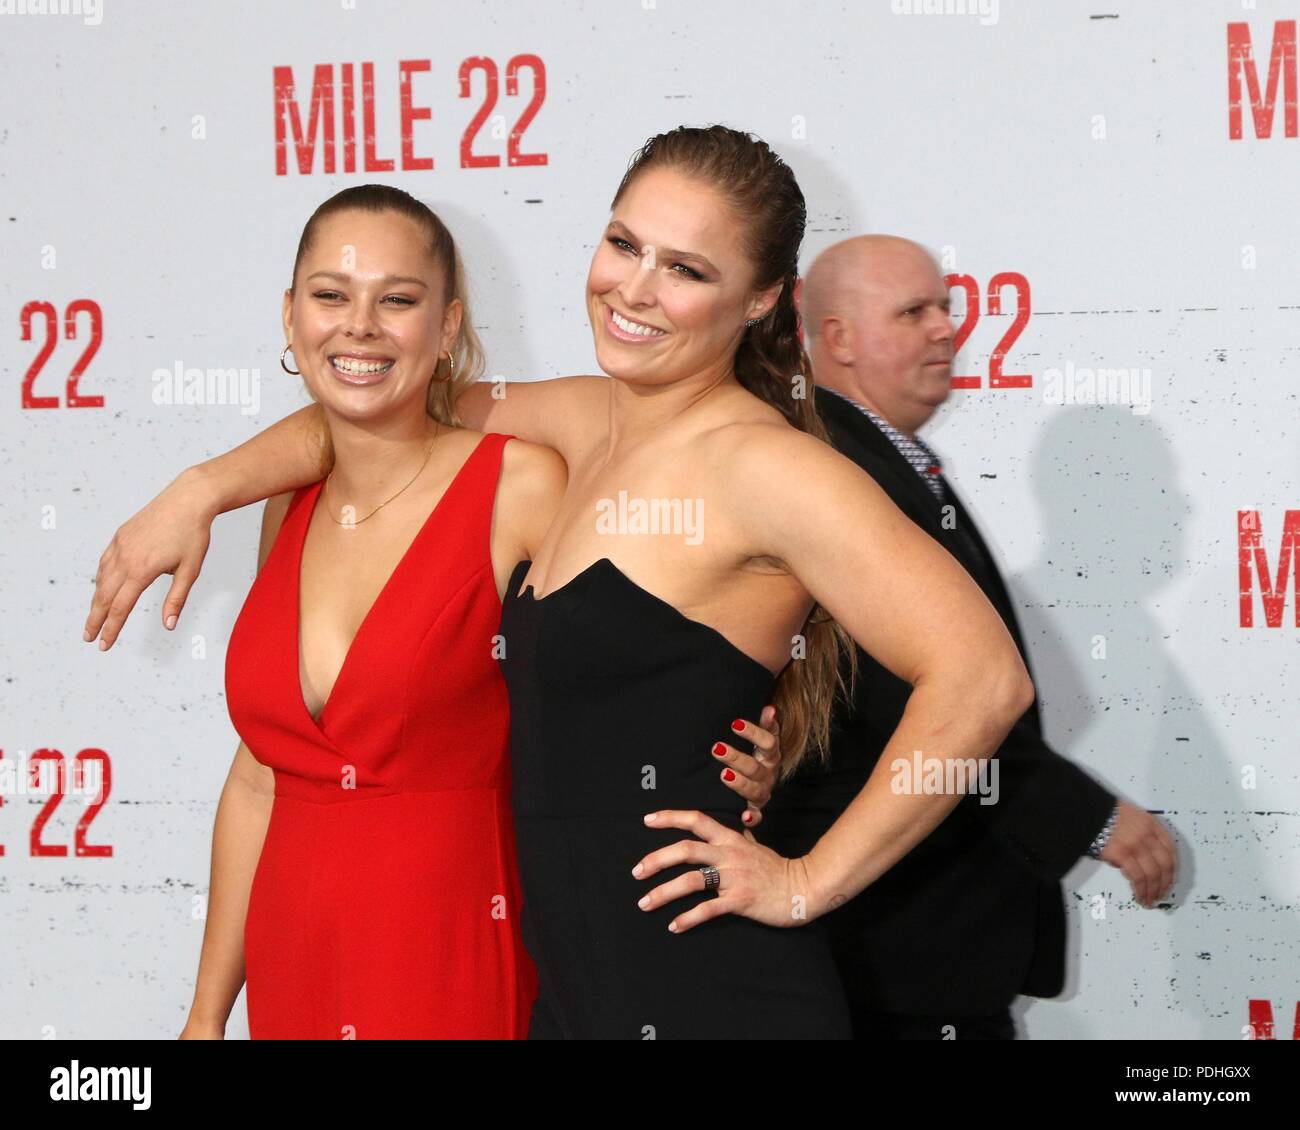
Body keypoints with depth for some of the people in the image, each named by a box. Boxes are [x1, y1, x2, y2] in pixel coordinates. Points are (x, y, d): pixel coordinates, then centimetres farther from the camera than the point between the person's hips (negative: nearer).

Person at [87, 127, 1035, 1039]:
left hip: (708, 1002, -8)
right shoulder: (592, 424, 10)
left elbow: (982, 678, -24)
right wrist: (200, 496, 11)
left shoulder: (761, 464, -15)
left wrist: (810, 882, -17)